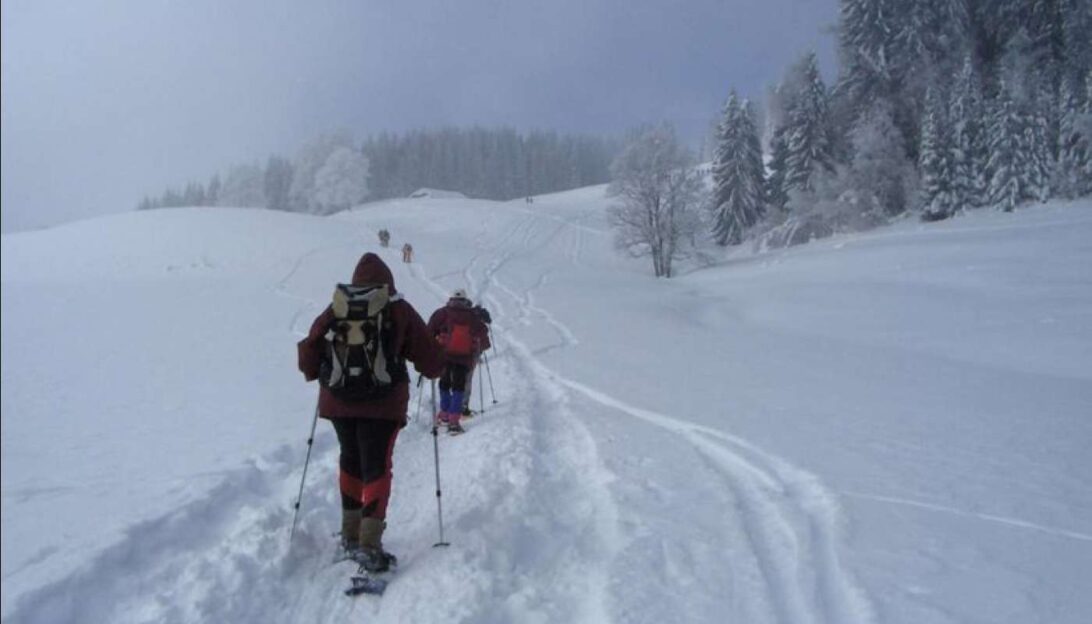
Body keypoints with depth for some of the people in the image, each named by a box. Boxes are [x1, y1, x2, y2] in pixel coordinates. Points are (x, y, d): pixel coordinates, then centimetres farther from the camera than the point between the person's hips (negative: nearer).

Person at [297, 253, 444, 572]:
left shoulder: (336, 309, 5)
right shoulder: (400, 311, 0)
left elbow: (309, 351, 4)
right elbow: (431, 361, -1)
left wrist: (314, 373, 25)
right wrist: (435, 366, 22)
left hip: (339, 401, 3)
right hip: (383, 404, -3)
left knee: (350, 461, 20)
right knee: (376, 467, 2)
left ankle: (351, 532, 28)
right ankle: (369, 544, -7)